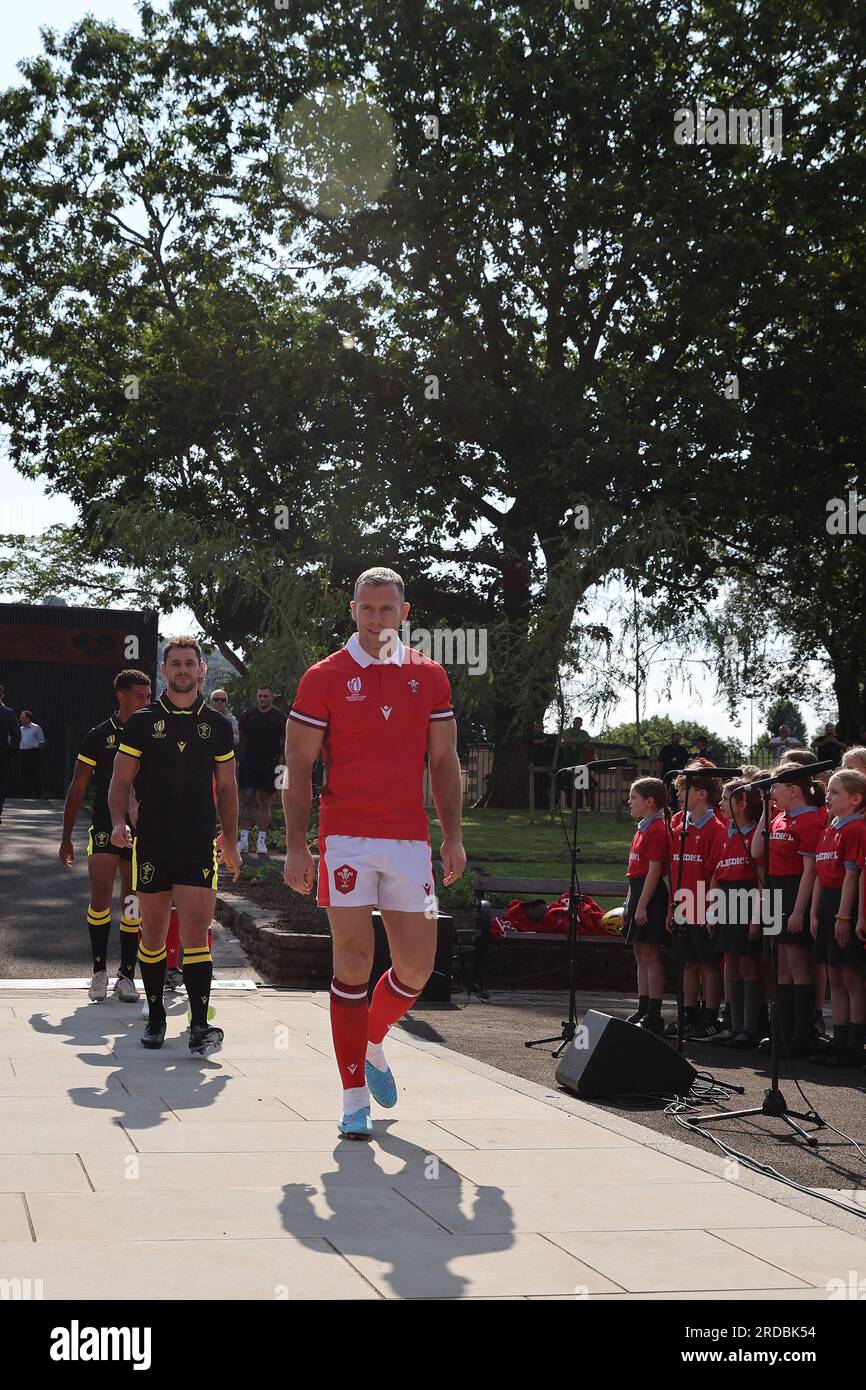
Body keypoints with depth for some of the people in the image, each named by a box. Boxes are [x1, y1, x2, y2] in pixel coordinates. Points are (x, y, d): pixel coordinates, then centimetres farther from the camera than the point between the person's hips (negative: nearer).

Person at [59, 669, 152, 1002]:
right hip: (105, 828, -2)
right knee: (100, 896, -14)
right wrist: (66, 838, 1)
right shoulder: (99, 736, 0)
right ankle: (99, 970, 0)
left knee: (133, 905, 4)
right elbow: (77, 788, 4)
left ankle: (126, 975, 13)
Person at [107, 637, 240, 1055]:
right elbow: (121, 781, 5)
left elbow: (227, 787, 15)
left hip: (200, 847, 0)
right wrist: (119, 822, -12)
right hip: (152, 844, 0)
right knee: (152, 935, 7)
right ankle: (155, 1017, 21)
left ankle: (199, 1026, -14)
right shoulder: (142, 722, 5)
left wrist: (229, 839, 10)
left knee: (195, 934, -10)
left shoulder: (217, 725, 9)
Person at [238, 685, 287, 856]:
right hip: (249, 764, 2)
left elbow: (286, 741, 5)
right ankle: (244, 840, -4)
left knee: (265, 803, 3)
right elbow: (241, 739, 15)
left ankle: (261, 840, 9)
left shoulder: (279, 717, 1)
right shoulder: (247, 715, 8)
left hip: (269, 766, -2)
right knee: (247, 801, -3)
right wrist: (240, 759, 12)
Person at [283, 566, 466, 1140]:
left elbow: (444, 761, 13)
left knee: (418, 967, 3)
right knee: (354, 961, -5)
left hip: (410, 840, 3)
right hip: (345, 839, -3)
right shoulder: (324, 677, 1)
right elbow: (299, 766, 1)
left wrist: (453, 837, 5)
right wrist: (296, 846, -5)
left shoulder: (429, 676, 9)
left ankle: (372, 1044, 33)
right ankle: (355, 1098, 3)